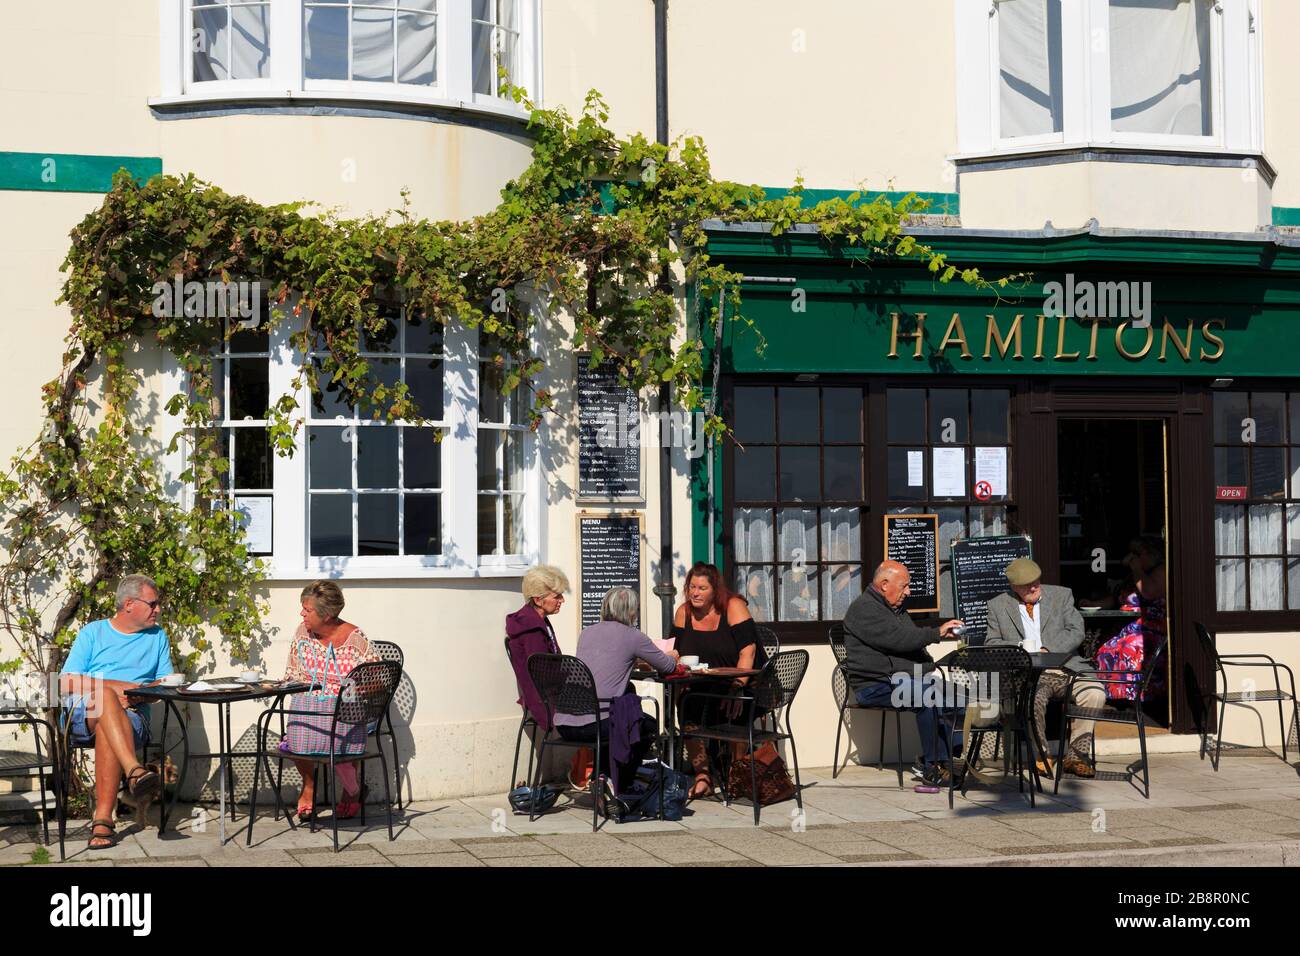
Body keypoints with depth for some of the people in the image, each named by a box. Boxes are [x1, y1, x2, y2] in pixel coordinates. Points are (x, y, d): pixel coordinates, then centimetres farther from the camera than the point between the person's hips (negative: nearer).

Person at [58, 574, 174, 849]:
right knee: (103, 695, -38)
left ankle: (103, 818, -43)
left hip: (132, 716, 1)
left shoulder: (158, 637, 21)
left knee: (106, 730, -37)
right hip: (82, 715, -1)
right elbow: (66, 683, 2)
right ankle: (134, 771, -57)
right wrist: (118, 687, -9)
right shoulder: (93, 632, 14)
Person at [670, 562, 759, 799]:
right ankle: (702, 773, -23)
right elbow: (676, 651, 13)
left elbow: (748, 649, -15)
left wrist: (738, 685, -25)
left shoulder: (733, 607, -7)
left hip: (742, 686, -4)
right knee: (686, 703, -27)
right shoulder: (683, 612, 8)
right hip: (700, 686, 4)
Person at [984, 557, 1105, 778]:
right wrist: (1019, 648, -10)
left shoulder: (1061, 595, 14)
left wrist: (1048, 650, -11)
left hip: (1064, 668, 2)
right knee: (1034, 697, -36)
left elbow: (1075, 631, 4)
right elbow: (991, 644, 10)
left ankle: (1075, 755, -15)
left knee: (1095, 692, -27)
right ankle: (1042, 756, -15)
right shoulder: (998, 605, 13)